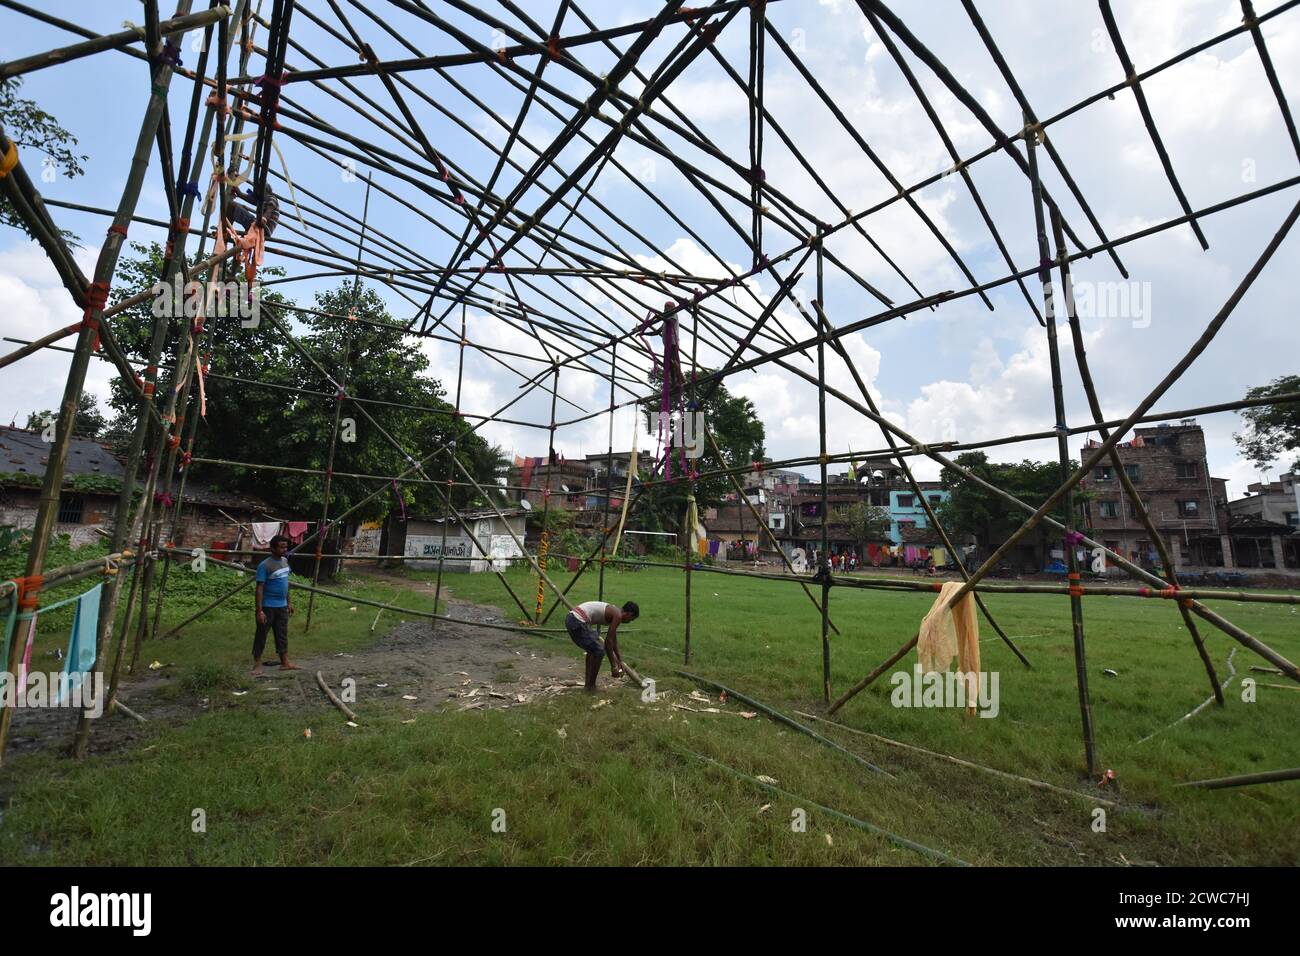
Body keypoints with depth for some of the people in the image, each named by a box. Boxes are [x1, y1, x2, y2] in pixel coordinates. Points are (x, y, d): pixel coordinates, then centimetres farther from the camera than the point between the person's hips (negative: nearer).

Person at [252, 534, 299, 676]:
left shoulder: (285, 561, 5)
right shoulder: (265, 565, -17)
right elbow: (259, 588, -18)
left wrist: (289, 602, 16)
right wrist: (260, 611, -21)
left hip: (282, 606, 7)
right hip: (268, 607, -7)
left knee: (282, 635, 13)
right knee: (261, 635, 5)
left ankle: (285, 662, 21)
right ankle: (257, 665, 16)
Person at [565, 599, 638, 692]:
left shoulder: (614, 612, 21)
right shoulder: (618, 615, -6)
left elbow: (613, 639, 31)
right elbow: (608, 641, -6)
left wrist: (620, 660, 37)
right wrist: (613, 666, 3)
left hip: (571, 618, 10)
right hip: (578, 622, -10)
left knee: (593, 650, 24)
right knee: (599, 652, 0)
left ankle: (587, 684, 31)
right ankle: (590, 686, 13)